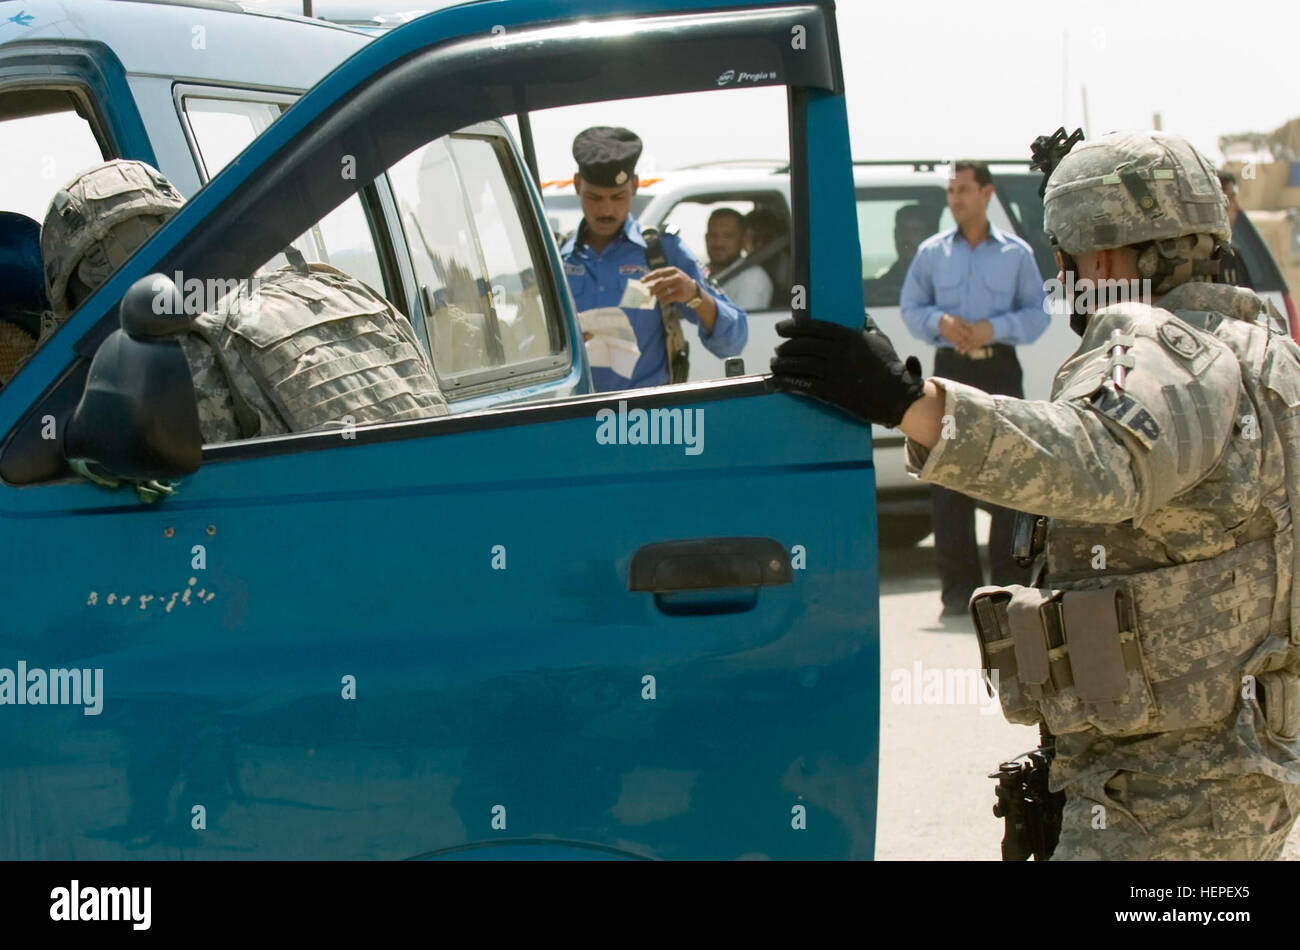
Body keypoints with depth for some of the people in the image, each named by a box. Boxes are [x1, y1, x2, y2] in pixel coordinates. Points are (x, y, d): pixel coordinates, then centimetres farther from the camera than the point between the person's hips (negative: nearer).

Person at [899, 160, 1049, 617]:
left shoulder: (1016, 253, 7)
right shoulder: (931, 252, 10)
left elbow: (1037, 313, 5)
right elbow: (911, 307, 11)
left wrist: (994, 328, -12)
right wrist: (940, 321, -10)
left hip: (1000, 369, -1)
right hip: (952, 369, 1)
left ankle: (1010, 579, 4)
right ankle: (958, 583, 2)